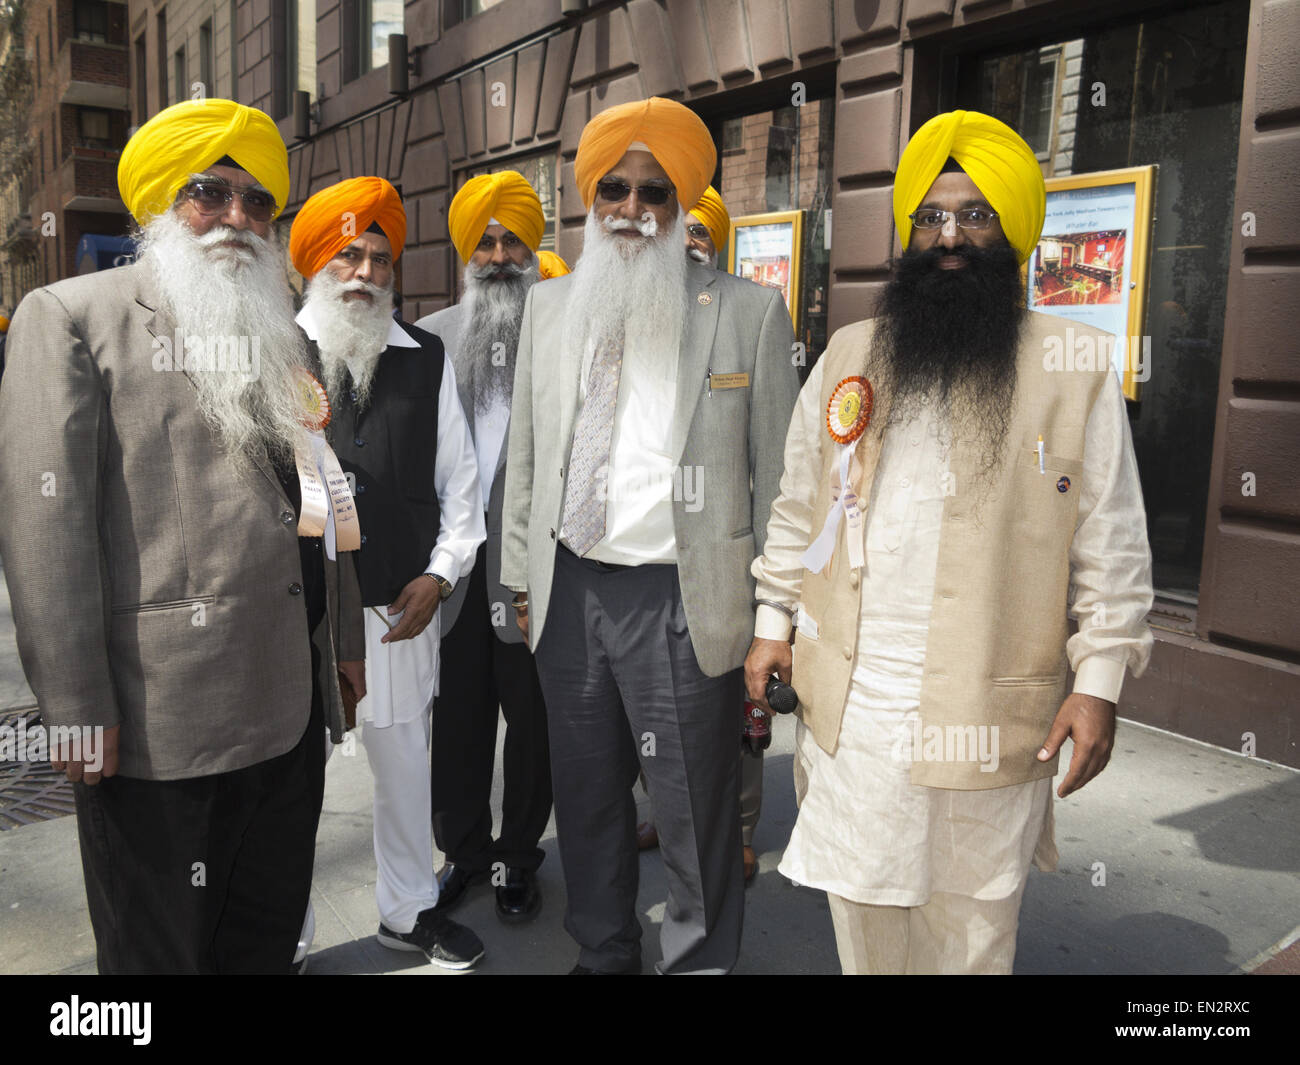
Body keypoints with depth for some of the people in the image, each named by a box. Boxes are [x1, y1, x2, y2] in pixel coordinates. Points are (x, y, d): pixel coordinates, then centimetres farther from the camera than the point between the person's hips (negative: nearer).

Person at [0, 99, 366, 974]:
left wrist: (346, 638, 18)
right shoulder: (74, 316, -2)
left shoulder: (284, 336, 17)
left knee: (270, 934, 18)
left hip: (291, 706, 6)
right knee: (157, 948, 11)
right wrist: (76, 703, -16)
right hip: (160, 718, -5)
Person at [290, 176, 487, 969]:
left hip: (402, 602, 3)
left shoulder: (427, 358, 8)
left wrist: (439, 574, 1)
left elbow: (458, 478, 9)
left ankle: (410, 909, 36)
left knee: (405, 756, 15)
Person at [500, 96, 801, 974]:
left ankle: (701, 961, 25)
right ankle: (603, 950, 37)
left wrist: (774, 613, -7)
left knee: (697, 811, 4)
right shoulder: (549, 304, 10)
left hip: (684, 597, -4)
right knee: (586, 793, 17)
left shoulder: (750, 312, -2)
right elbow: (527, 455, 13)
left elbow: (776, 473, -4)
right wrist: (522, 575, 10)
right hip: (570, 585, 5)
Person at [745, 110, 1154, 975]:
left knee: (973, 920, 13)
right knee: (864, 904, 17)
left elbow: (1112, 541, -2)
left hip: (988, 707, -2)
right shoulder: (851, 354, 7)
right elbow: (799, 505, 11)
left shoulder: (1078, 365, -3)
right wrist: (774, 622, 8)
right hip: (850, 698, 3)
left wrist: (1100, 678, -7)